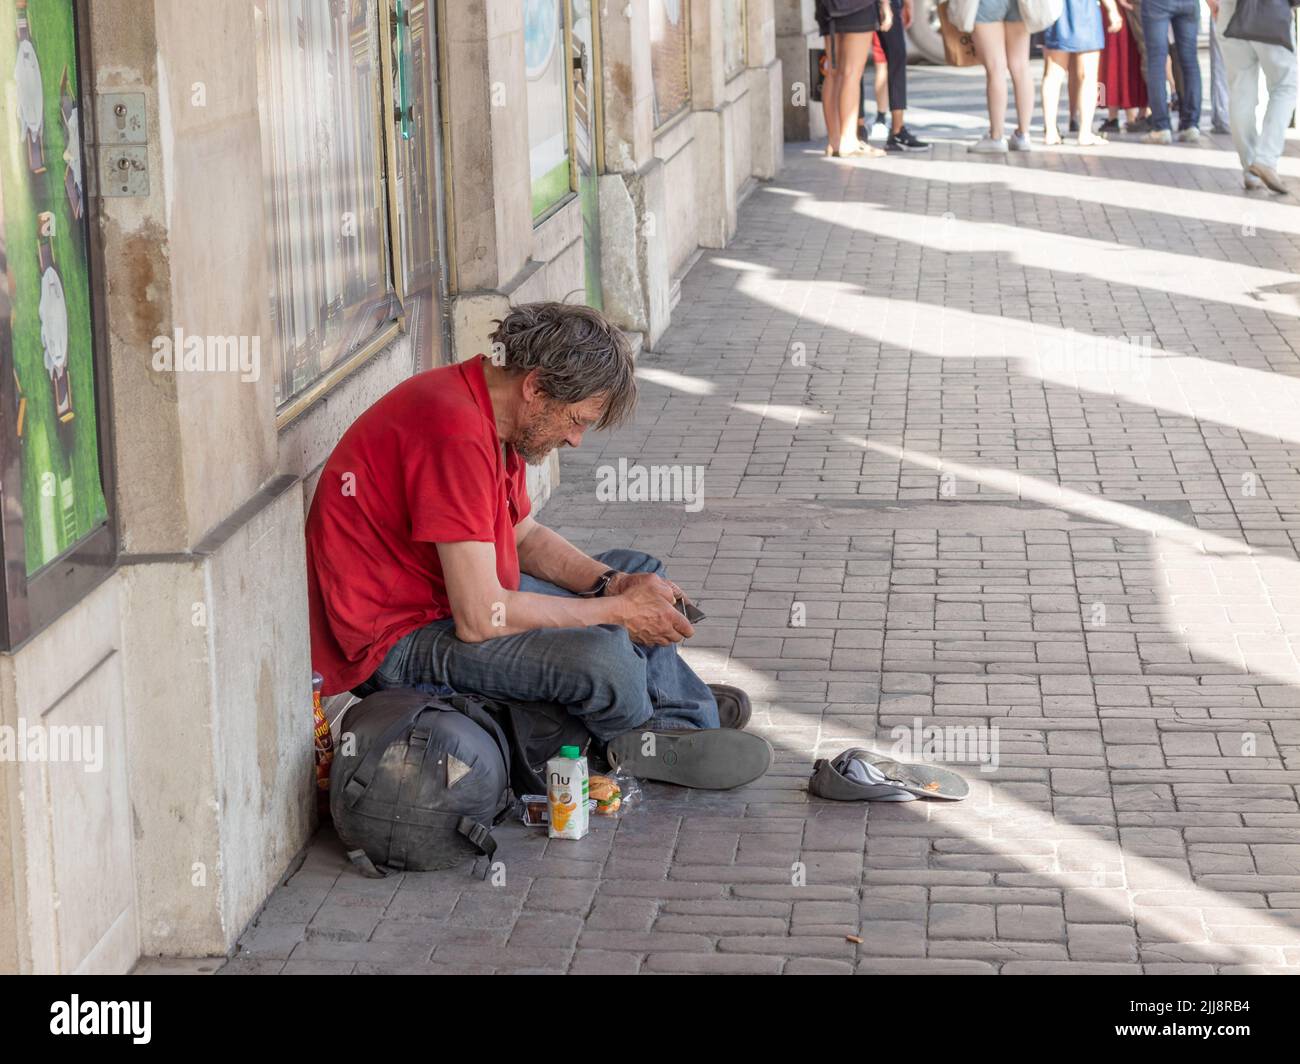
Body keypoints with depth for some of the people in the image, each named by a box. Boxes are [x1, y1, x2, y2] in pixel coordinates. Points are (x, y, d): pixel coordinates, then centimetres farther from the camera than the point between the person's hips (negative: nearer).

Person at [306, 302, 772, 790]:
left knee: (637, 571, 18)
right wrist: (617, 611, -18)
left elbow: (525, 535, 18)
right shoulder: (456, 434, -29)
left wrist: (615, 584, 0)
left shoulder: (485, 411, 3)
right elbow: (480, 618, -30)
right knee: (600, 655, -29)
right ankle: (645, 738, 3)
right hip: (397, 639, -11)